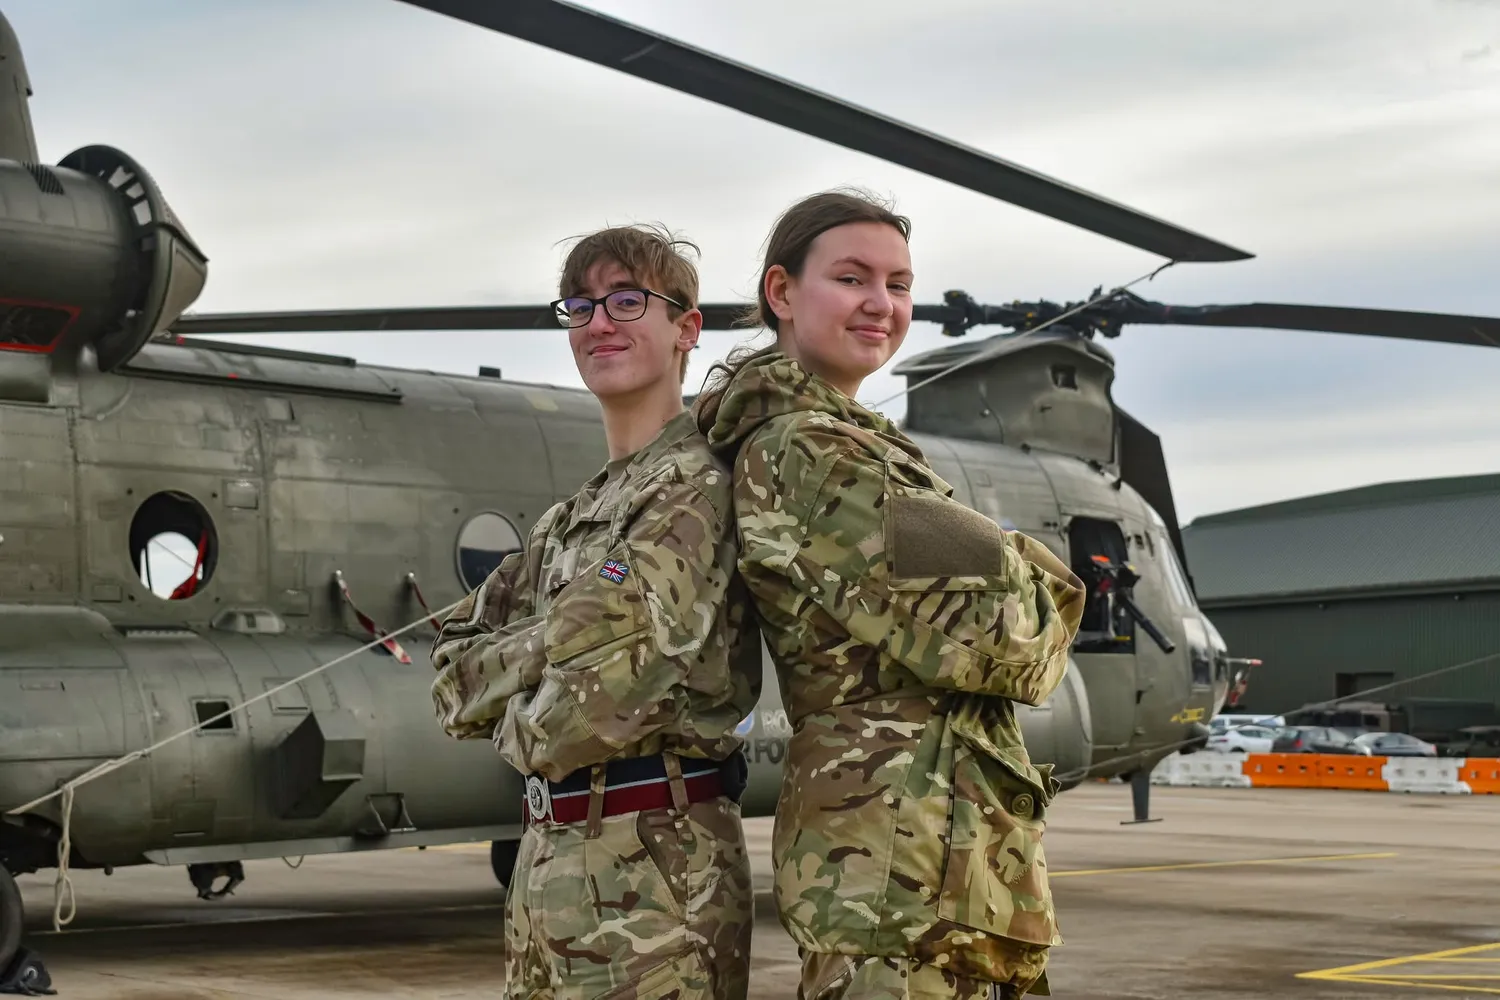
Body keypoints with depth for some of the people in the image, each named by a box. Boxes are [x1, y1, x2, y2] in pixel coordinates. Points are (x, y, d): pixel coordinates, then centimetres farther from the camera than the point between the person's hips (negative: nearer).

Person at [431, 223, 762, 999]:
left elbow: (592, 704, -21)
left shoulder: (695, 487, -11)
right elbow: (451, 681, 11)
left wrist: (513, 721, -1)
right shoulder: (570, 520, 17)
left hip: (654, 871, -8)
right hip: (548, 855, 8)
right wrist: (550, 642, -8)